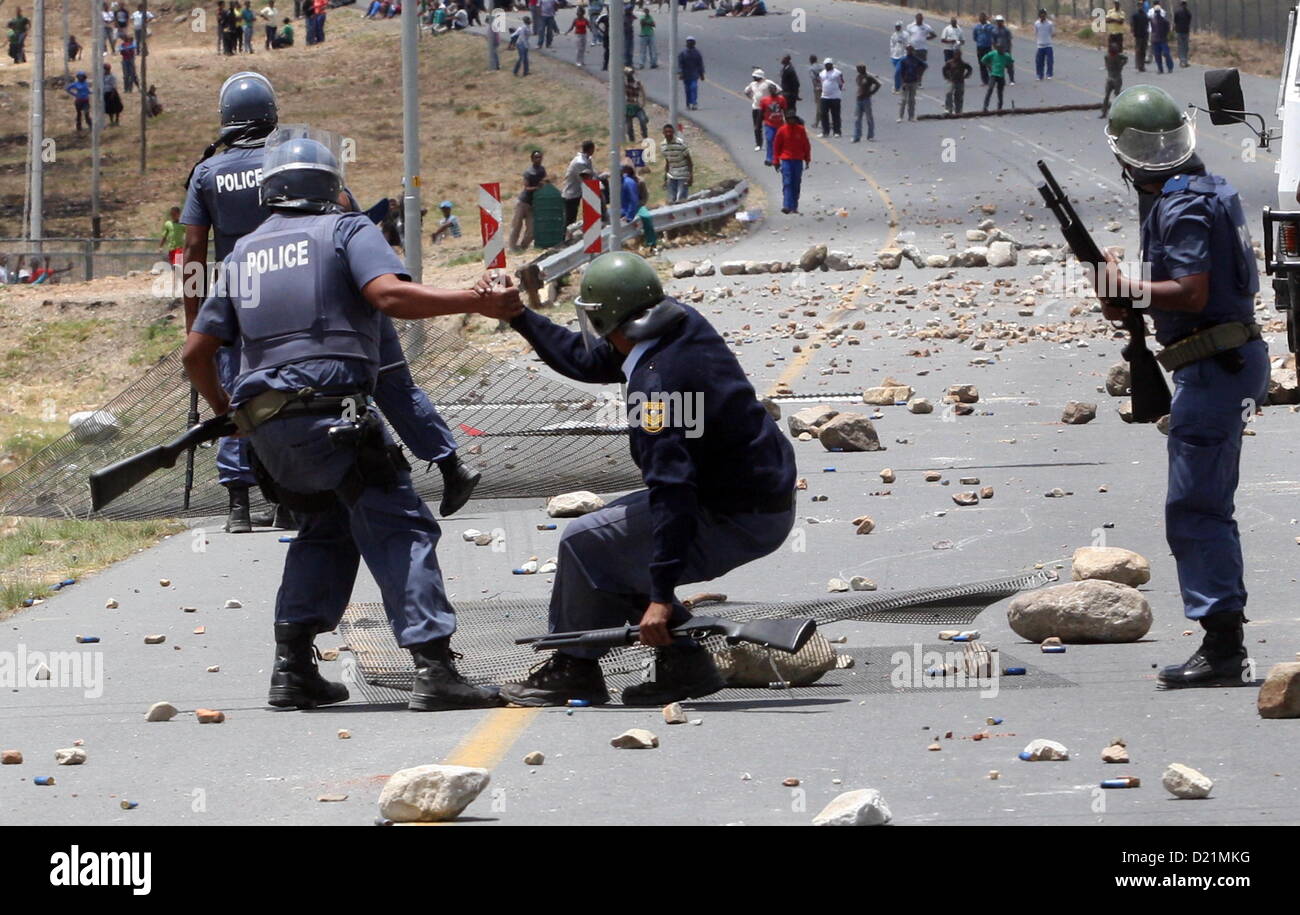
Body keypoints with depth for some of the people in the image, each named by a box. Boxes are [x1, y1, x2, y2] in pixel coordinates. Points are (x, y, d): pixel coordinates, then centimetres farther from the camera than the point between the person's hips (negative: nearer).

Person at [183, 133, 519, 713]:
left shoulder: (244, 253, 23)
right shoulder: (345, 230, 6)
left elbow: (196, 351, 23)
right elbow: (388, 294, -15)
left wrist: (226, 411, 39)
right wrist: (478, 303, -15)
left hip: (265, 422, 7)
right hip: (330, 408, -7)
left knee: (326, 529, 23)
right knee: (401, 529, -7)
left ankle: (292, 670, 14)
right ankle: (433, 670, -20)